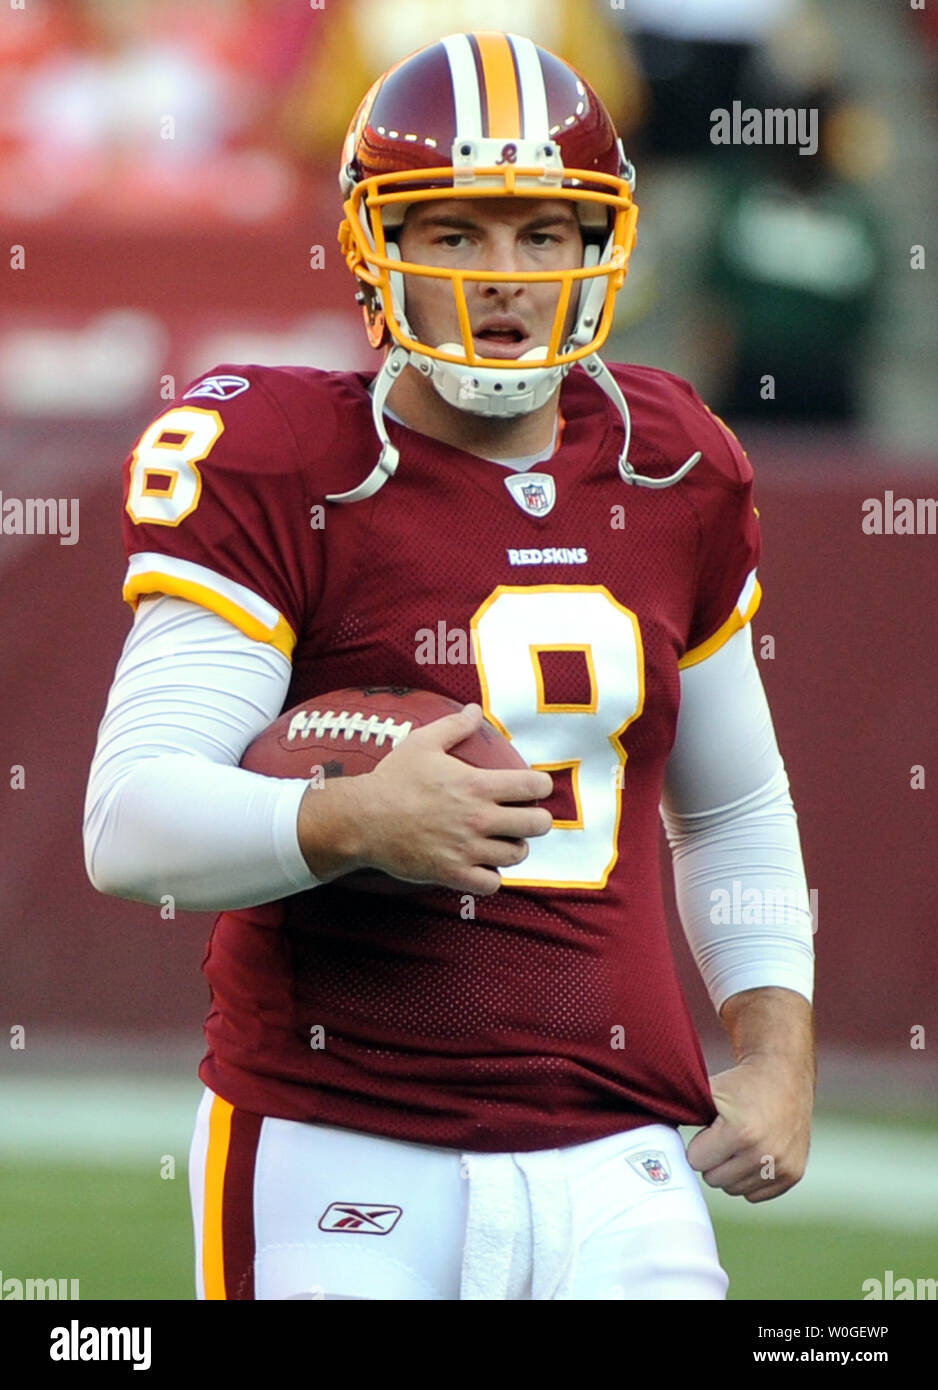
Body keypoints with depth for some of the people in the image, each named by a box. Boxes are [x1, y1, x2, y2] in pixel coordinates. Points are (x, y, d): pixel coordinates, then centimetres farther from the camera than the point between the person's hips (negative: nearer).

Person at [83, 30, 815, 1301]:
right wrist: (352, 824, -31)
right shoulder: (273, 470, -6)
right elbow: (134, 821, -15)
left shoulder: (672, 473, 11)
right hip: (342, 1166, -4)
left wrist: (777, 1046, 11)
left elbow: (733, 805, 24)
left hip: (618, 1173, 4)